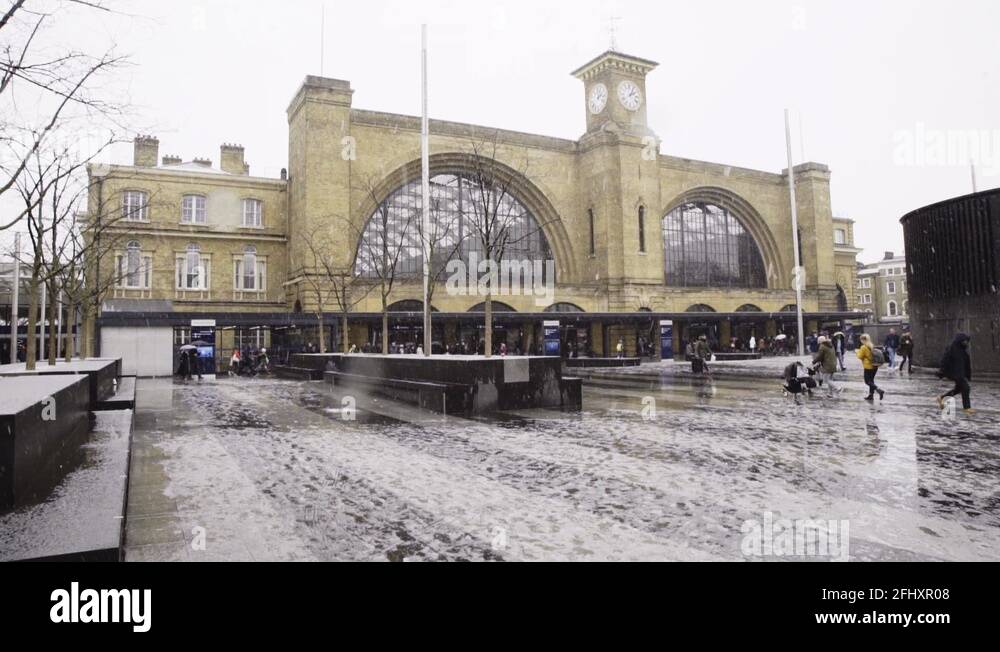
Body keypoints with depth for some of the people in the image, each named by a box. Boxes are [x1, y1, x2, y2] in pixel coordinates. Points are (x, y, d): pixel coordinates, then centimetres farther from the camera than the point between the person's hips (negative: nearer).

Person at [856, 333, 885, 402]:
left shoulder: (863, 347, -15)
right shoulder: (871, 346, 7)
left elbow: (860, 356, -10)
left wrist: (857, 352, 9)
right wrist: (860, 351, 20)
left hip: (868, 366, -8)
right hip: (874, 365, 8)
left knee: (867, 381, -1)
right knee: (871, 380, 16)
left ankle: (880, 391, -17)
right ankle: (871, 395, 19)